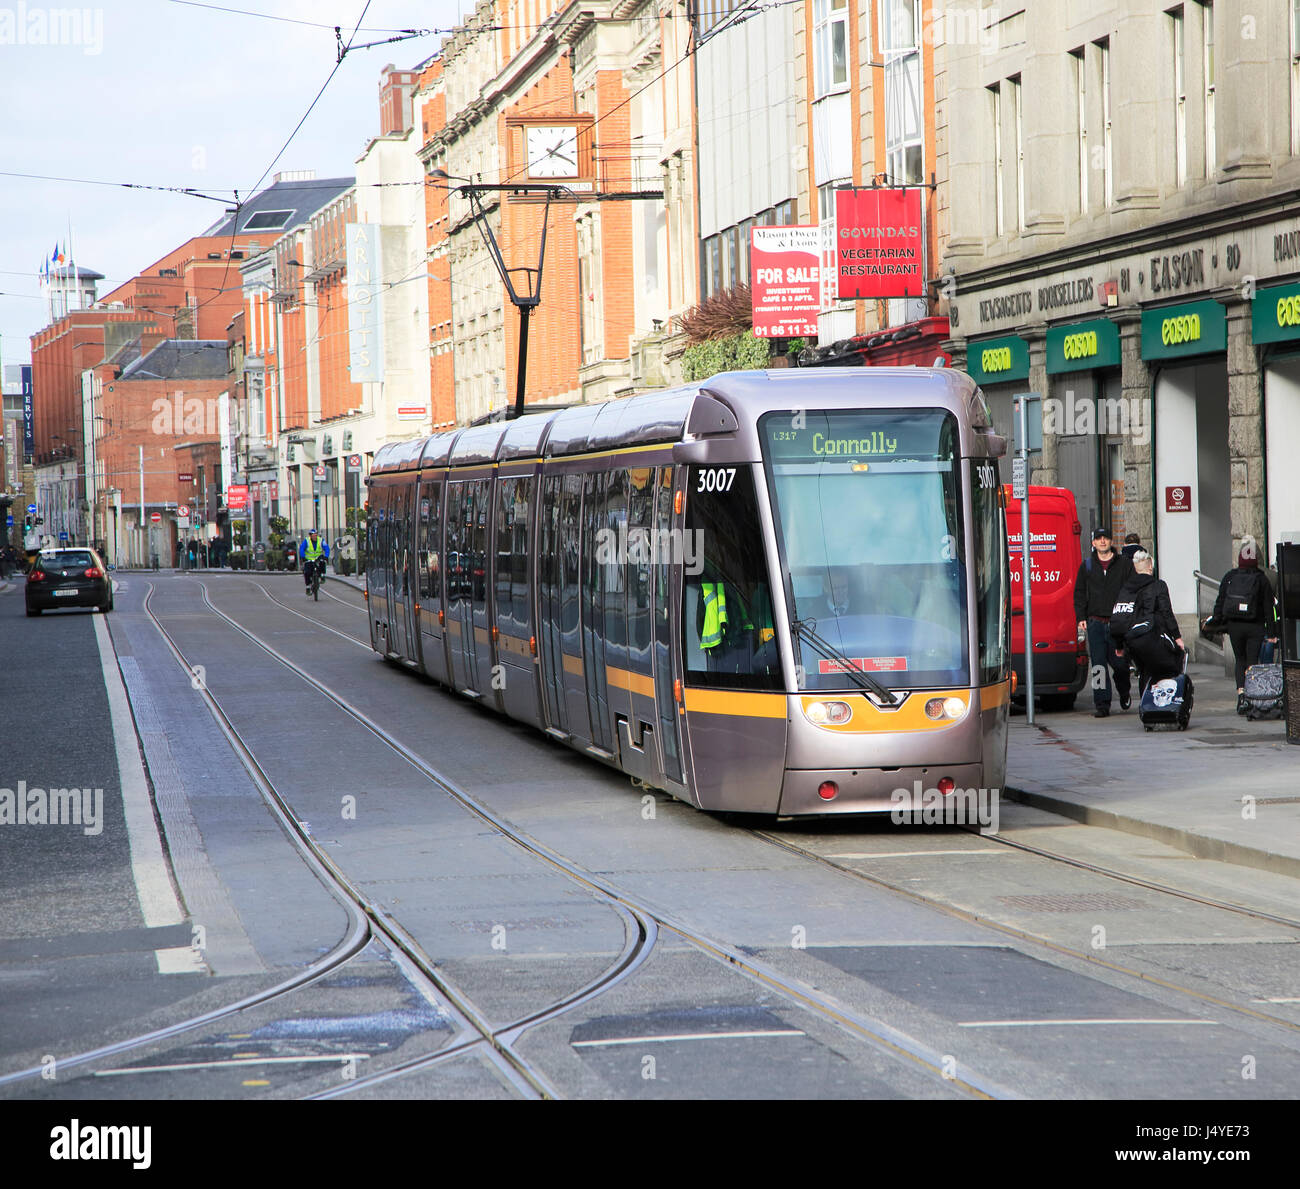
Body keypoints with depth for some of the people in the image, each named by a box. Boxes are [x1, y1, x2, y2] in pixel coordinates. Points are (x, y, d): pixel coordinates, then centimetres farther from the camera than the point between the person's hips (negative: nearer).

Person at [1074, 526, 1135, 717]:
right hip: (1095, 622, 1)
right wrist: (1081, 617, 2)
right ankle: (1102, 704, -1)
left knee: (1120, 663, 2)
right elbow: (1079, 593, 13)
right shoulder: (1087, 566, 10)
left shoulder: (1124, 564, 5)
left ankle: (1124, 693, 30)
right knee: (1098, 665, -4)